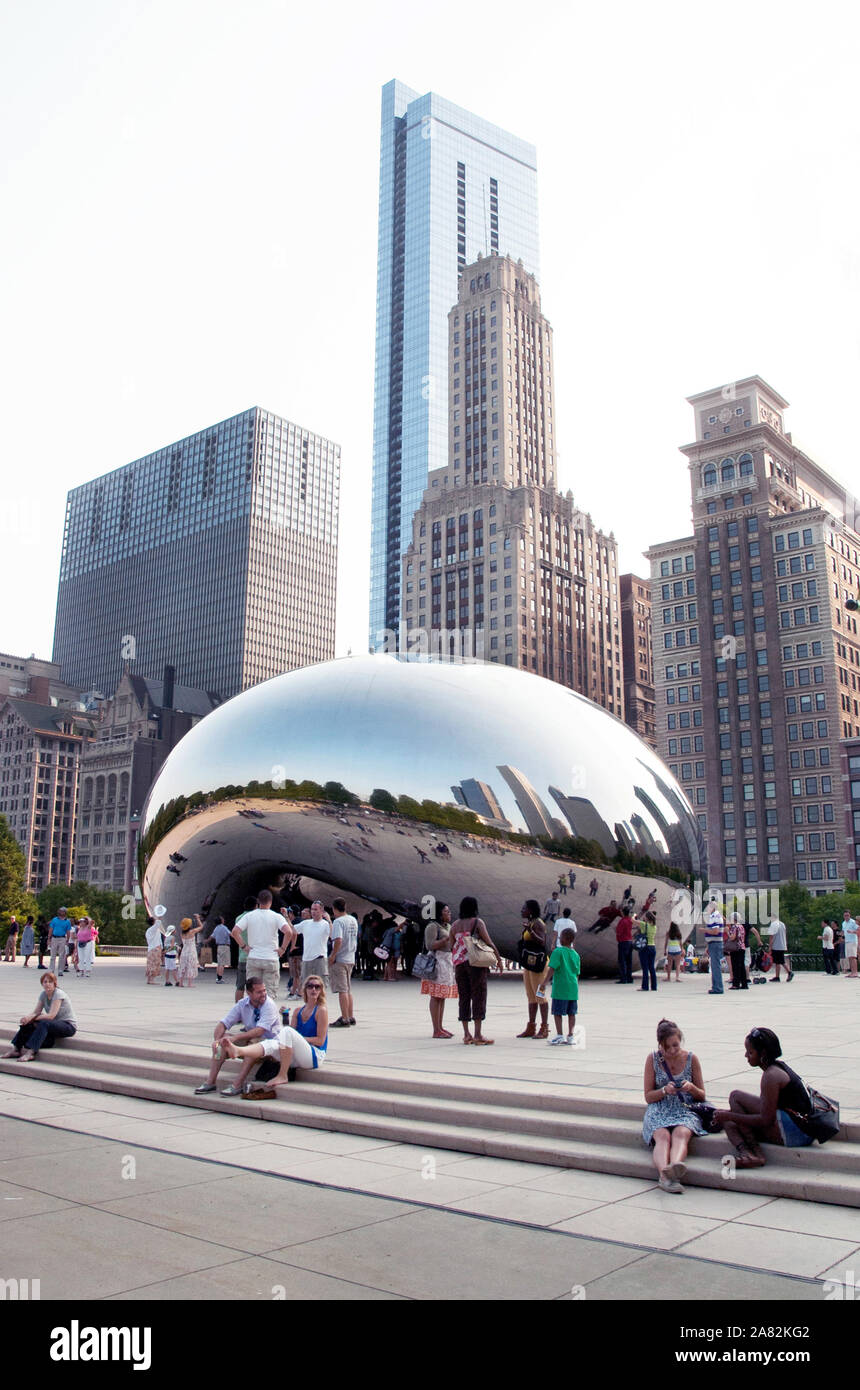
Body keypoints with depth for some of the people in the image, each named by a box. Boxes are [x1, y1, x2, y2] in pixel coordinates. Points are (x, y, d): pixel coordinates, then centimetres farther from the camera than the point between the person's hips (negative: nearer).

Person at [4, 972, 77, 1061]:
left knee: (44, 1023, -34)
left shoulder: (59, 994, -17)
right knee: (28, 1023, -11)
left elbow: (51, 1015, -25)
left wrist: (31, 1018, -24)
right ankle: (16, 1049, -13)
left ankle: (29, 1052, -38)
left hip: (69, 1026, -7)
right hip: (55, 1024, 7)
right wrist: (27, 1017, -21)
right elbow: (36, 1012, 1)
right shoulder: (43, 994, 5)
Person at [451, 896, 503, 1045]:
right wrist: (499, 959, -1)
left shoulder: (455, 925, 8)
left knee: (464, 997, 9)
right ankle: (478, 1034, -6)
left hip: (459, 963, 5)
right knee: (478, 996, -2)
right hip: (476, 962, -5)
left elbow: (452, 946, 10)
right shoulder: (477, 922, -6)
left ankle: (466, 1034, 11)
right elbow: (489, 943, -8)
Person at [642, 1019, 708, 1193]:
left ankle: (675, 1165, -64)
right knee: (662, 1136, -34)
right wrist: (664, 1090, -14)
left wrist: (692, 1088, -11)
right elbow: (648, 1097, 6)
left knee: (681, 1134, -36)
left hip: (686, 1110, 0)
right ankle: (664, 1173, -59)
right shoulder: (653, 1059, 4)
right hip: (659, 1111, 0)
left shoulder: (691, 1059, 6)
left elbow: (702, 1096, 12)